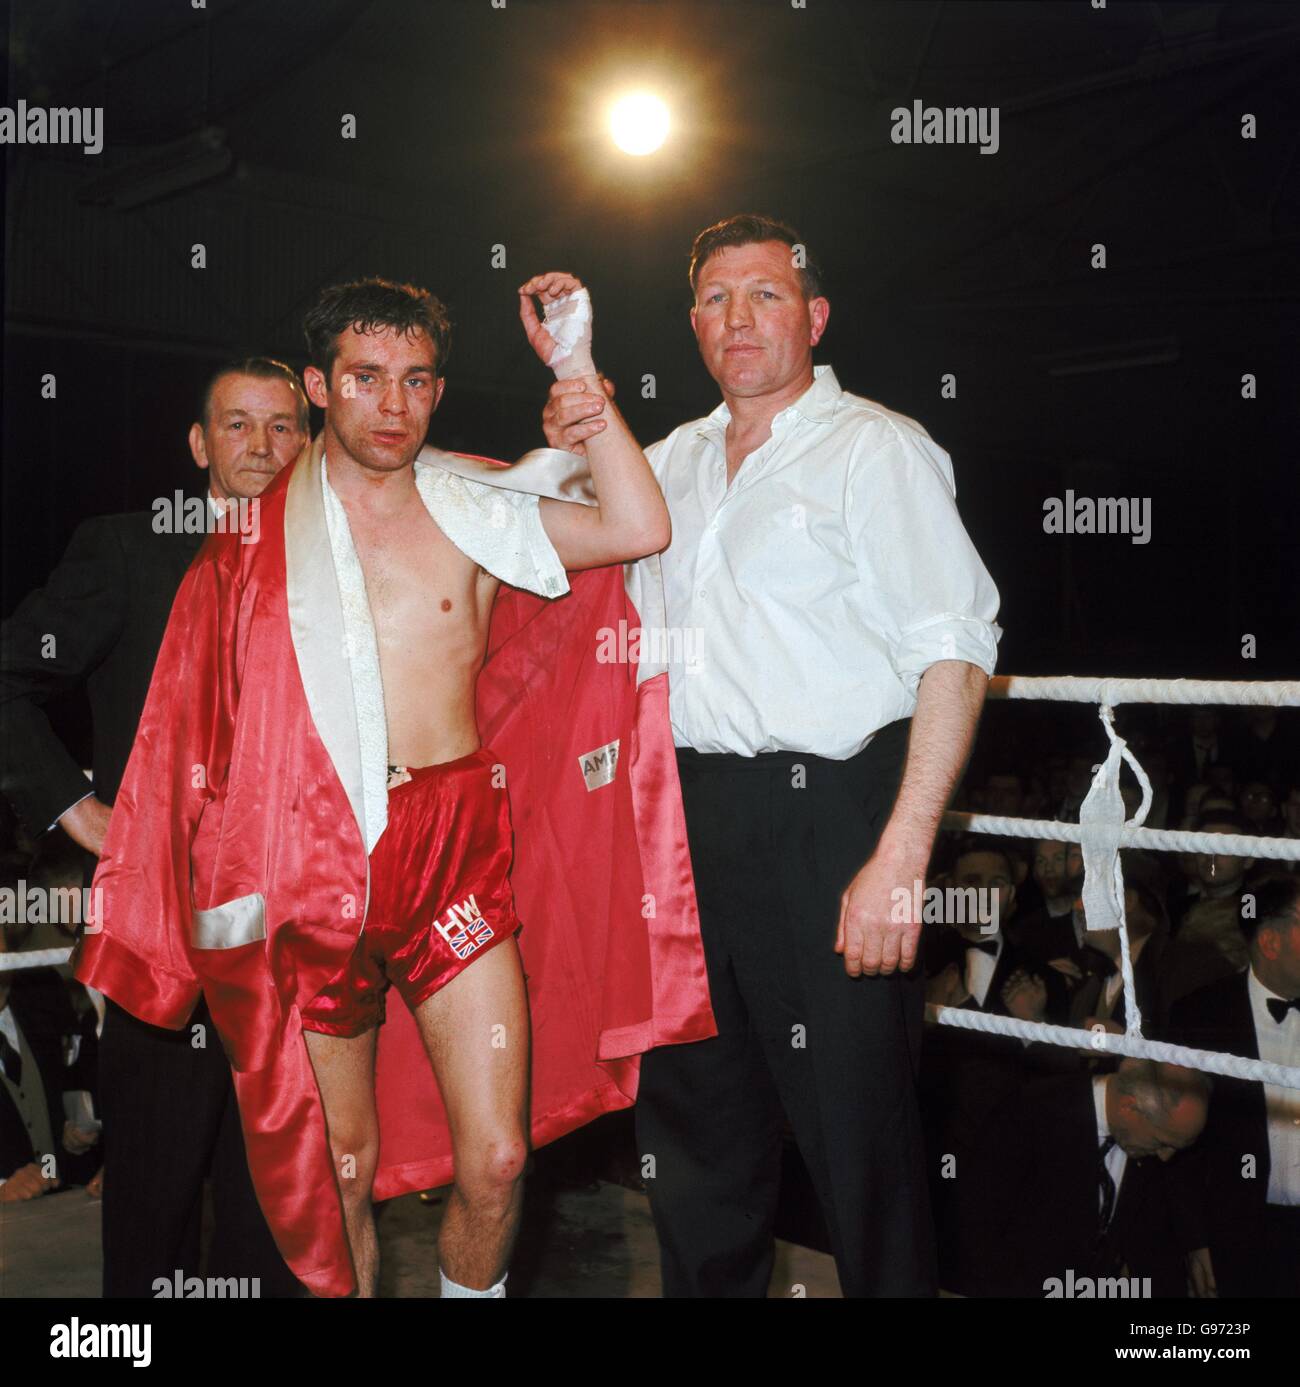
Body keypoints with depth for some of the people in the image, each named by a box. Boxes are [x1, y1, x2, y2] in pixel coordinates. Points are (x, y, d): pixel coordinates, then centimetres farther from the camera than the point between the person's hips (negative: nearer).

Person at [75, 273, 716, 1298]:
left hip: (453, 847, 0)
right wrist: (226, 881, 4)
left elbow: (640, 528, -6)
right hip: (308, 862, 0)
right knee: (339, 1168, 10)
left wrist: (576, 367, -6)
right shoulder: (255, 538, 7)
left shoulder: (473, 512, 6)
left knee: (496, 1161, -3)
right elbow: (200, 715, 11)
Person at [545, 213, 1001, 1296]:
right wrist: (574, 452, 10)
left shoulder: (876, 447, -3)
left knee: (855, 1126, -1)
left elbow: (953, 651, -12)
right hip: (689, 812, 6)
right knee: (695, 1114, 16)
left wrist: (900, 858, -21)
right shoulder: (675, 459, 17)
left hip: (823, 812, -6)